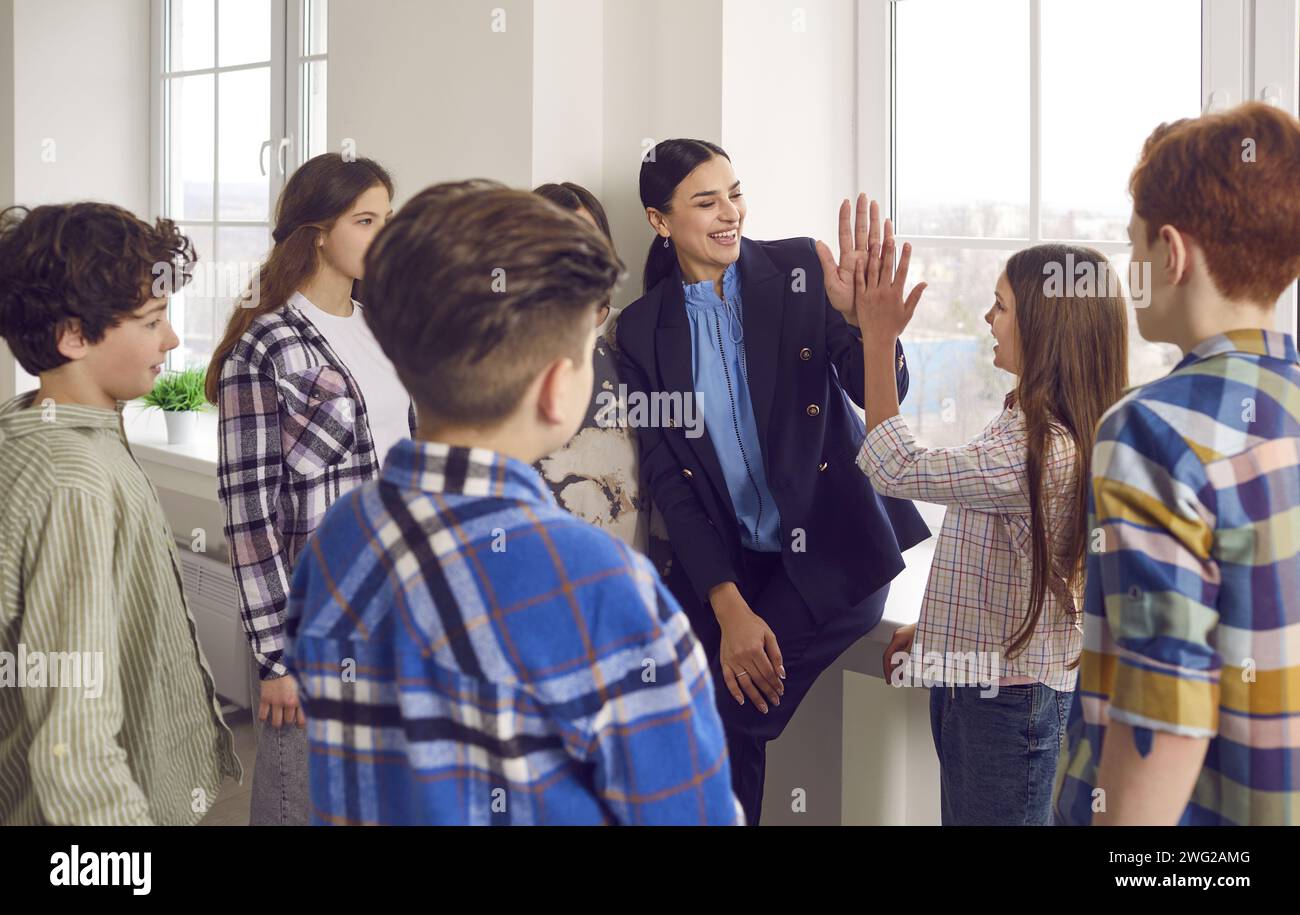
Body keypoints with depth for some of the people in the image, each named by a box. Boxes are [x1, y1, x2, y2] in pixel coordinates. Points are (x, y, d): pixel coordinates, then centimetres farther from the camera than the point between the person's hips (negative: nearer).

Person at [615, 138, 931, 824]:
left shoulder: (800, 269, -3)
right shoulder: (641, 329, 3)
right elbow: (665, 474, -1)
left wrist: (865, 318, -33)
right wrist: (728, 607, -11)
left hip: (831, 549, -2)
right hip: (721, 563, 2)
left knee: (729, 712, -15)